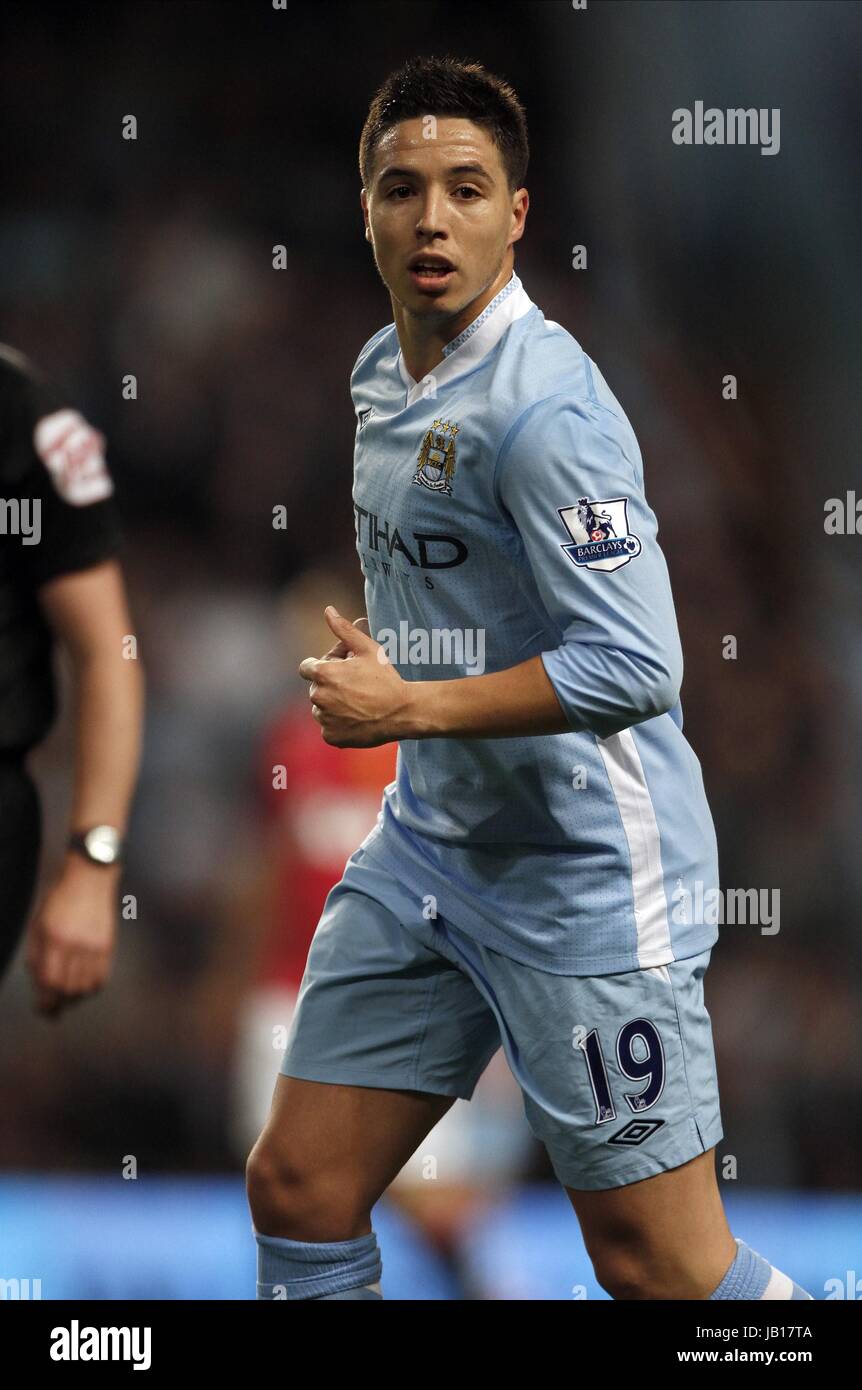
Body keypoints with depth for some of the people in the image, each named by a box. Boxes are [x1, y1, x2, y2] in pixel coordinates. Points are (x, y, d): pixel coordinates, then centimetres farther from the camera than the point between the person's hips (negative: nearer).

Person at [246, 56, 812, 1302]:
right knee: (297, 1193, 7)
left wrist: (405, 707, -20)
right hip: (428, 849, 9)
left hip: (589, 875, -9)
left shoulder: (543, 406, -20)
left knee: (665, 1271, -5)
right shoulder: (382, 373, 9)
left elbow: (636, 665, -27)